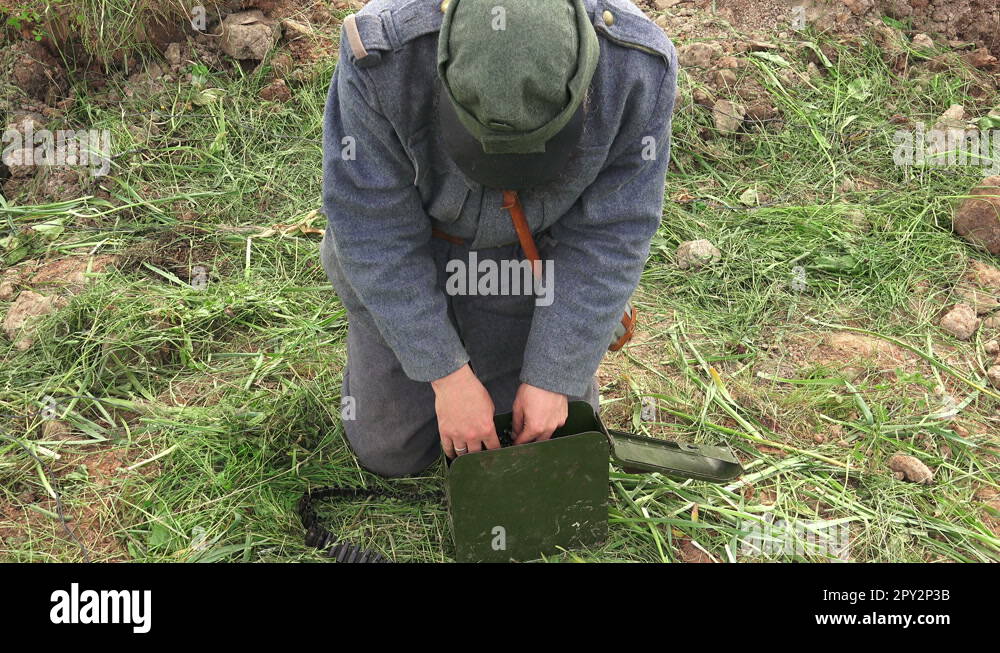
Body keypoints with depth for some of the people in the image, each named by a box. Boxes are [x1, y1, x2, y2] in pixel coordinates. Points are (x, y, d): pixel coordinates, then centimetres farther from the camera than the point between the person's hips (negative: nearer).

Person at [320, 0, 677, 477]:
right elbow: (372, 227, -25)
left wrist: (553, 379, -18)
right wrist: (447, 375, -23)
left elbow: (608, 237, -20)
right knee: (389, 453, 11)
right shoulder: (383, 55, -34)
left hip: (531, 258, 1)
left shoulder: (638, 68, -30)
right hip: (401, 250, 0)